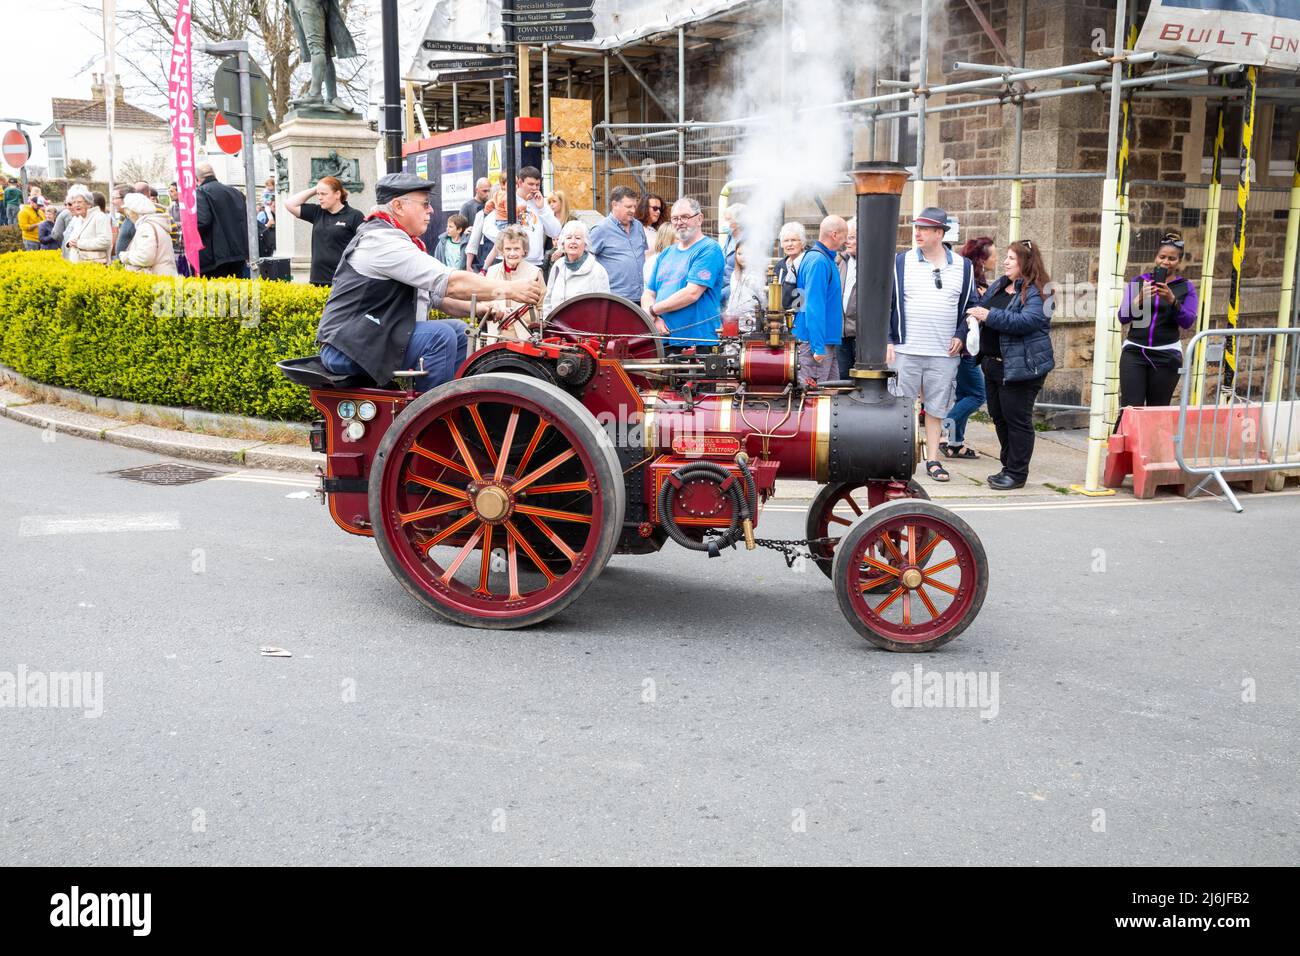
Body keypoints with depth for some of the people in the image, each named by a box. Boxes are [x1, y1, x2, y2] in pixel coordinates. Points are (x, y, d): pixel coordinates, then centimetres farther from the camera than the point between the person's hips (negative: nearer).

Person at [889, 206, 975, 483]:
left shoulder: (962, 267, 7)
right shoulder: (901, 262, 2)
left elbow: (969, 305, 14)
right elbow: (888, 303, 3)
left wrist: (960, 335, 0)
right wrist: (888, 340, -4)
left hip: (944, 354, 1)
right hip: (906, 350, -1)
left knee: (936, 408, 8)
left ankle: (932, 461, 17)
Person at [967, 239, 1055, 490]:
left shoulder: (1037, 291, -11)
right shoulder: (1000, 285, 14)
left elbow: (1028, 320, -25)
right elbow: (981, 306, 27)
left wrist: (990, 316, -27)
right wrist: (975, 315, 4)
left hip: (1020, 366, -9)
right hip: (994, 363, 9)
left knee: (1017, 419, -3)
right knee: (999, 416, 15)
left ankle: (1017, 473, 6)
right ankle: (1008, 466, 28)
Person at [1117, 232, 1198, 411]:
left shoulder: (1186, 287, 6)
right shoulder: (1139, 282, 7)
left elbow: (1188, 322, -6)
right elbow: (1123, 317, 0)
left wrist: (1172, 300, -21)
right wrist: (1140, 298, -17)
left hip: (1166, 355, 0)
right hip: (1134, 351, 0)